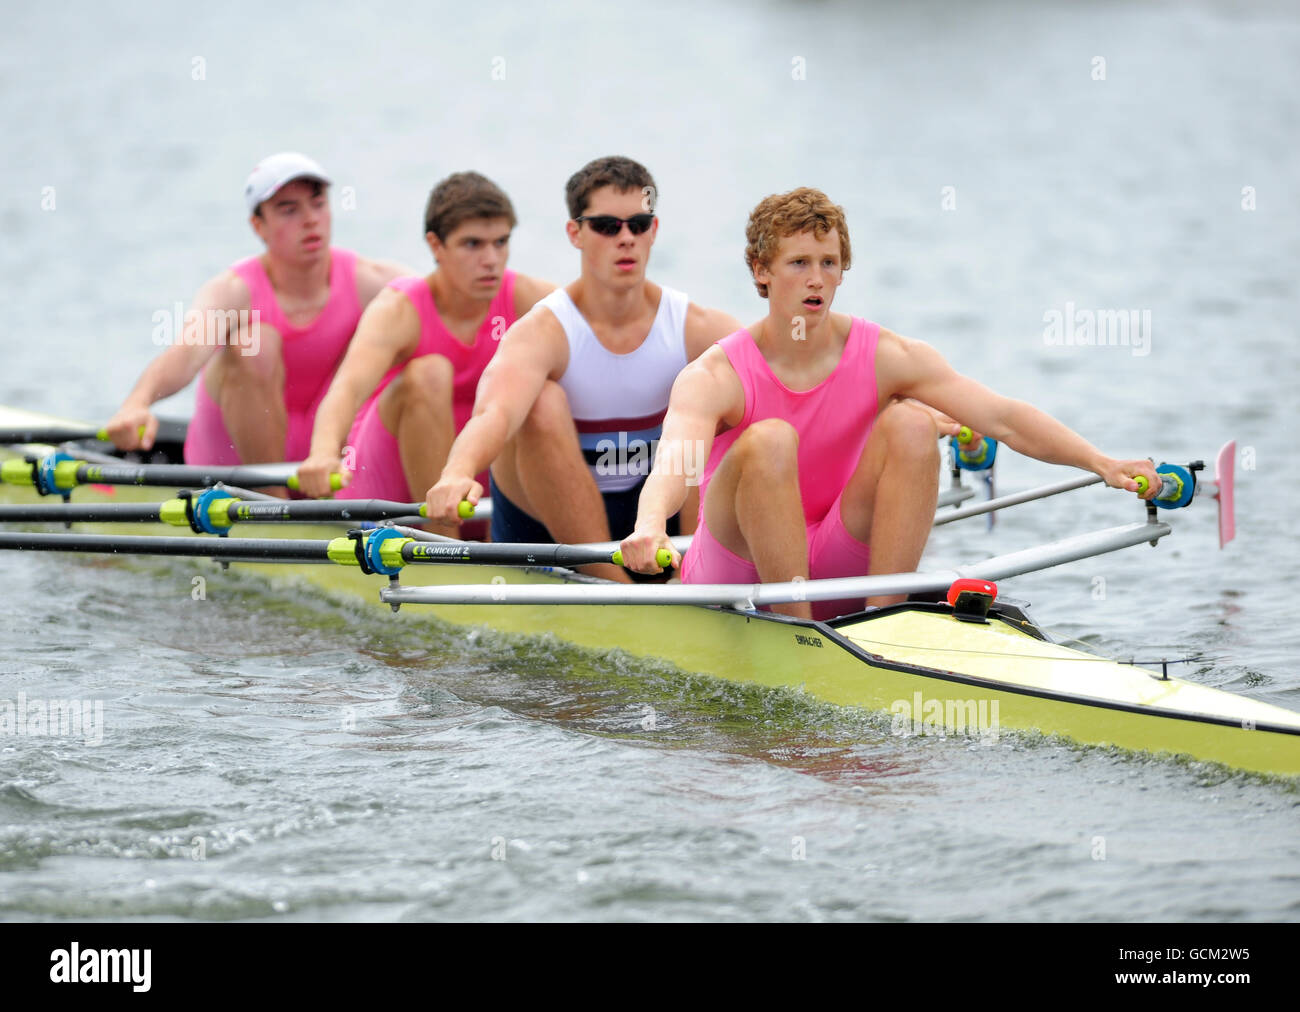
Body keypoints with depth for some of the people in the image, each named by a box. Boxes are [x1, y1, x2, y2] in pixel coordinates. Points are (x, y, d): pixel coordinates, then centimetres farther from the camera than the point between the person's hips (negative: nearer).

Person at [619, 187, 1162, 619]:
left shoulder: (886, 357, -5)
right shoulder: (714, 378, -14)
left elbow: (1002, 417, -13)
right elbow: (675, 463, -34)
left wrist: (1101, 462, -27)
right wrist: (649, 528, -57)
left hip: (840, 572, 3)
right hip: (735, 578, -3)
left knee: (910, 423, -18)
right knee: (770, 440, -30)